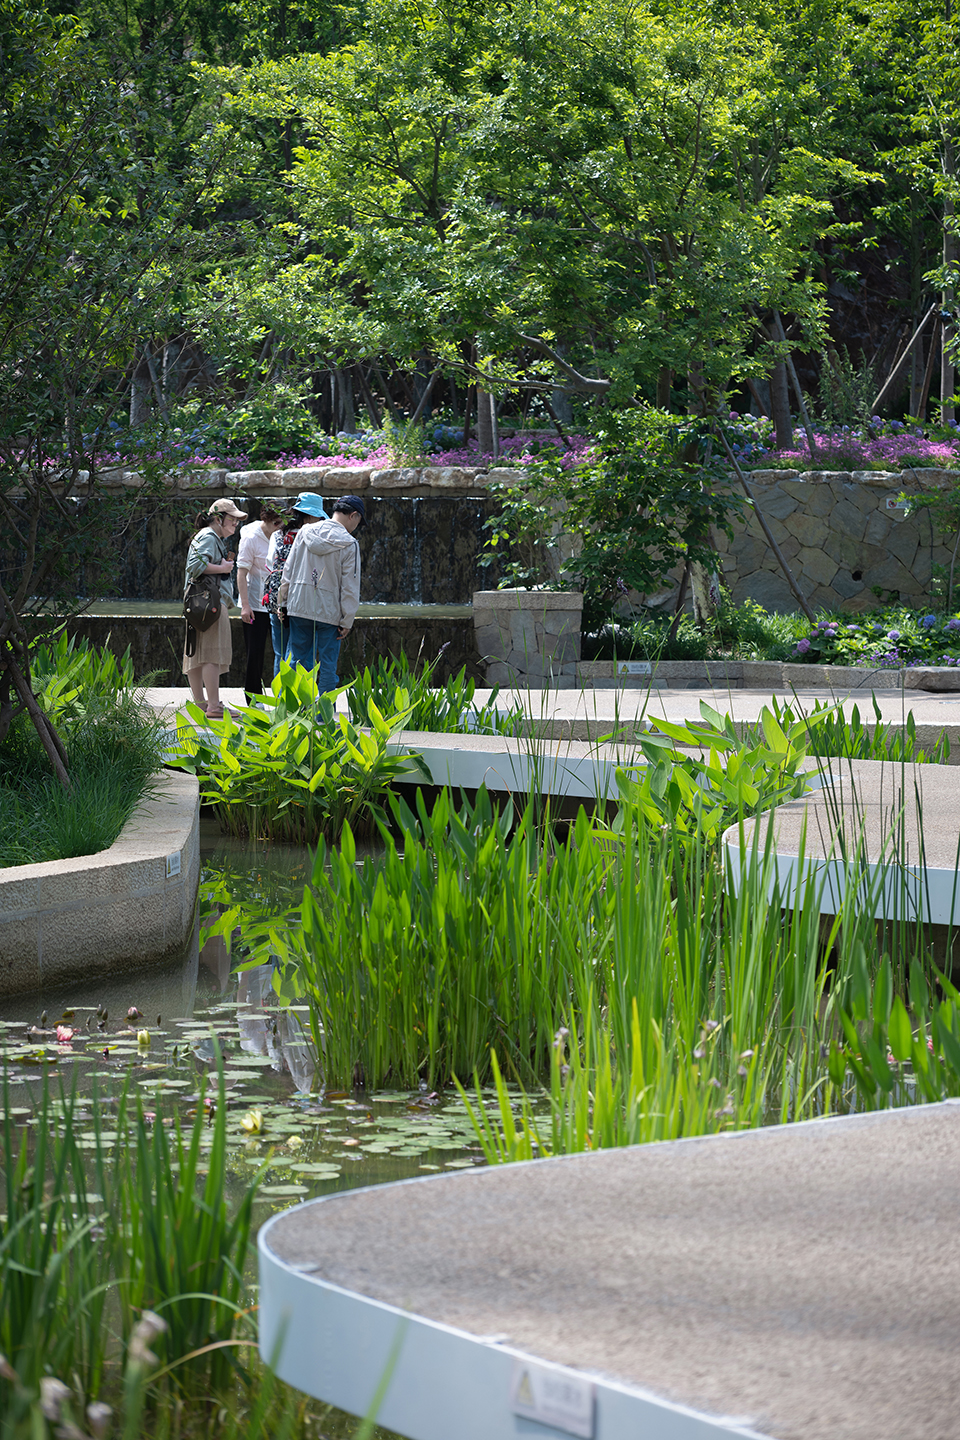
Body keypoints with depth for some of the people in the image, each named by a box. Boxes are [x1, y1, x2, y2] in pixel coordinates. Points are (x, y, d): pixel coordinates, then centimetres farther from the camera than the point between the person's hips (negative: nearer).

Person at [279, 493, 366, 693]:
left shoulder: (306, 532, 4)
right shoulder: (349, 544, -10)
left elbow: (288, 570, 8)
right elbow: (350, 588, -9)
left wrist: (284, 602, 15)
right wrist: (347, 622, -4)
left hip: (299, 607, 4)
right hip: (329, 612, -4)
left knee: (299, 662, 10)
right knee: (328, 666, 4)